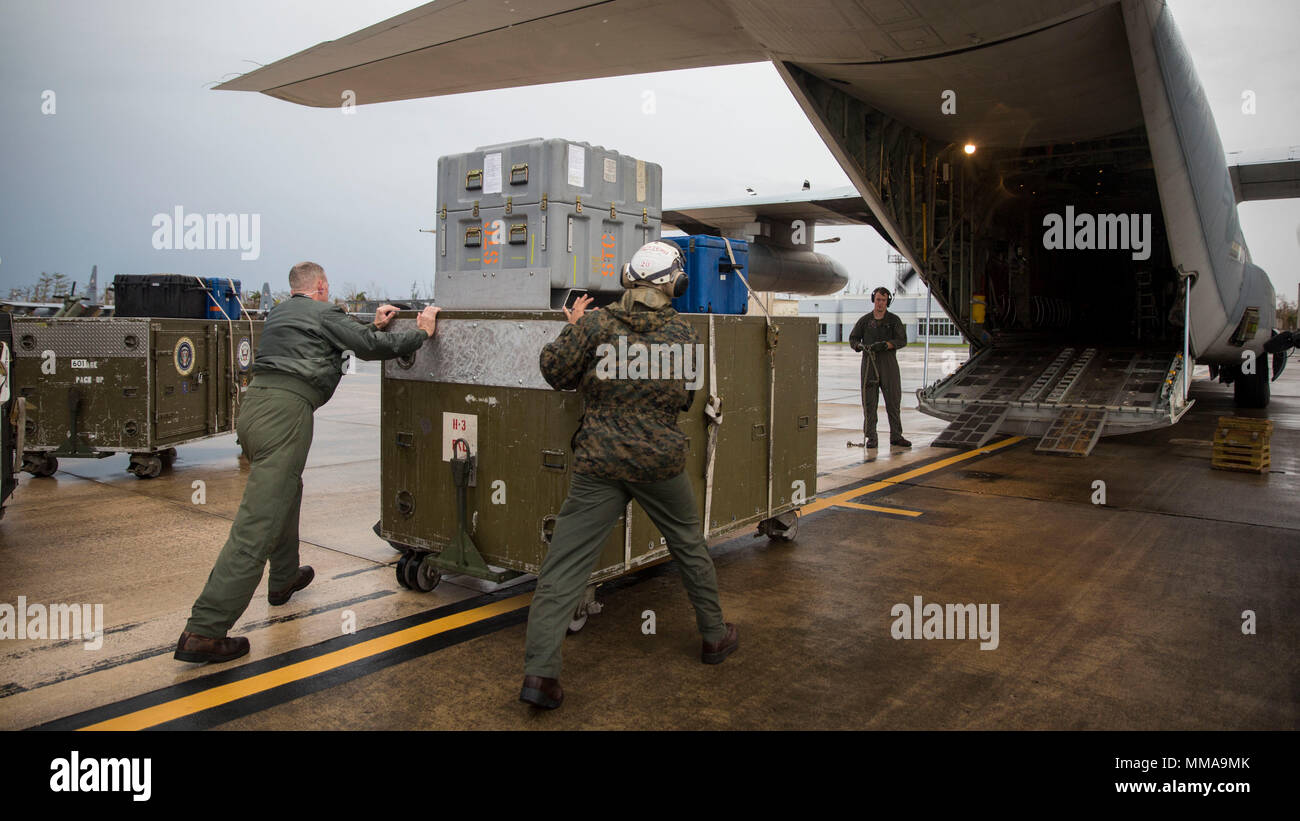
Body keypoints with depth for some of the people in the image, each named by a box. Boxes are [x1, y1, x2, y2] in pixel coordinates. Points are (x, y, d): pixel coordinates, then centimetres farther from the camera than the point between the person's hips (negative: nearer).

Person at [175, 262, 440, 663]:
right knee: (257, 525, -11)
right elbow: (370, 346, 0)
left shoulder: (279, 313, 26)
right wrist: (421, 333, 12)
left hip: (253, 406, 9)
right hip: (285, 410, -9)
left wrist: (374, 325, 35)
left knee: (286, 494, 30)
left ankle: (284, 578, 47)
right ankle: (202, 632, -14)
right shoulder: (323, 312, 4)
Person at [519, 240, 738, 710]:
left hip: (600, 461, -1)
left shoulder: (597, 323, -3)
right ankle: (715, 637, 37)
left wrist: (574, 327, 10)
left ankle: (540, 671, -8)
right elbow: (686, 399, 11)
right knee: (690, 547, 22)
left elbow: (554, 370, -4)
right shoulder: (682, 335, 2)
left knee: (565, 564, -1)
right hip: (660, 460, 1)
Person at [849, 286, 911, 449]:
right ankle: (871, 437, 3)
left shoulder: (894, 320, 7)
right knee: (869, 401, -2)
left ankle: (896, 436, 9)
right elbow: (853, 338, 11)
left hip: (889, 363, 0)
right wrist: (860, 346, -12)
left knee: (893, 399, 0)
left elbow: (902, 340, -3)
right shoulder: (865, 320, 10)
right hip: (869, 362, 0)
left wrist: (885, 345, -19)